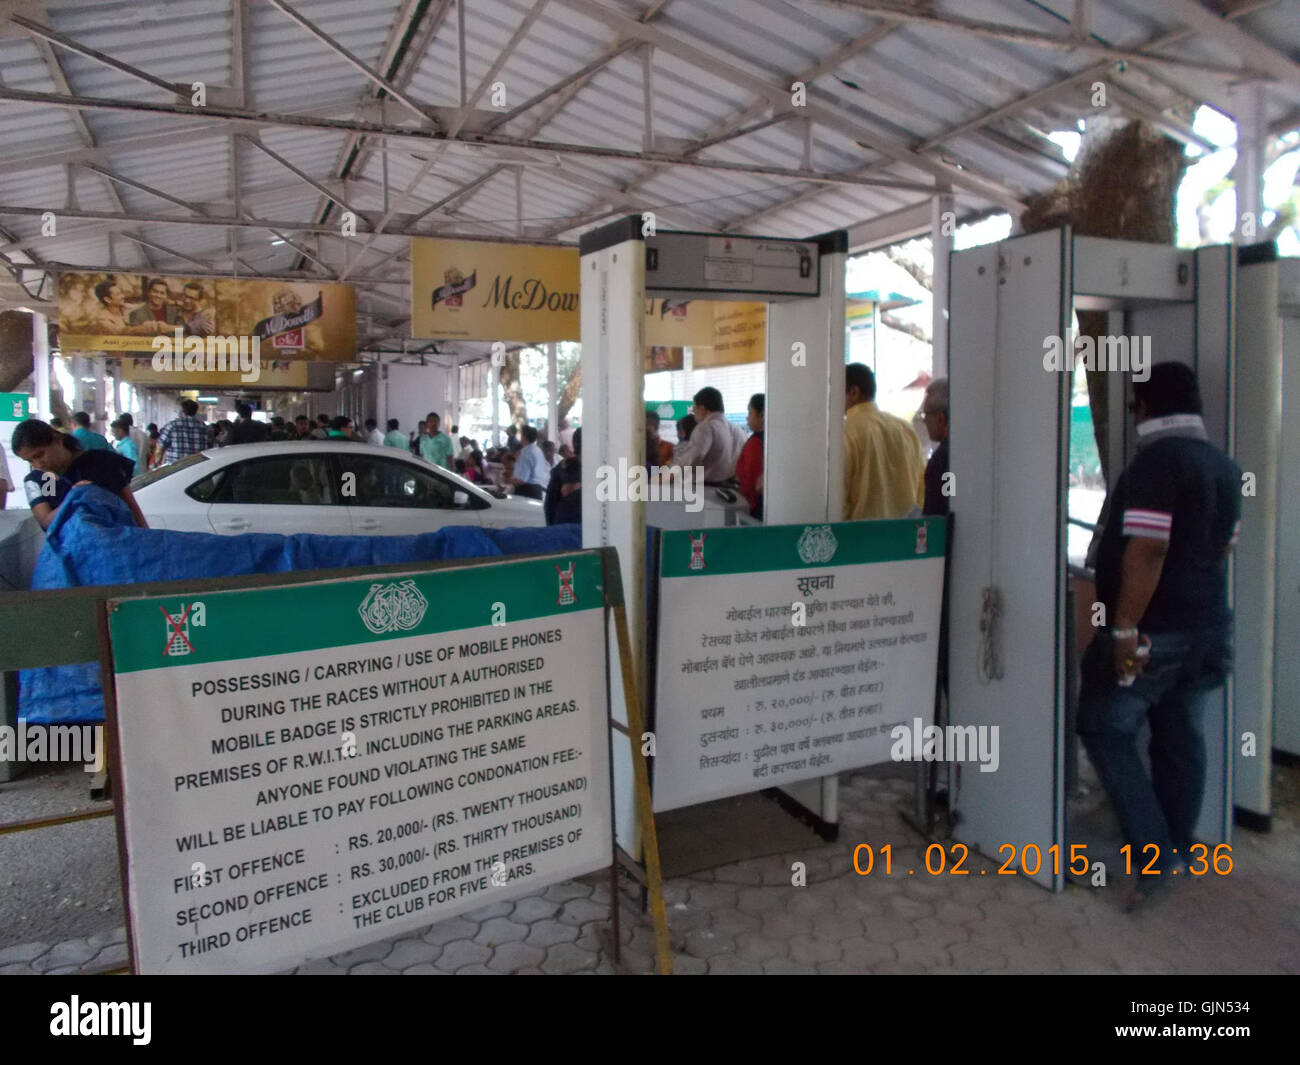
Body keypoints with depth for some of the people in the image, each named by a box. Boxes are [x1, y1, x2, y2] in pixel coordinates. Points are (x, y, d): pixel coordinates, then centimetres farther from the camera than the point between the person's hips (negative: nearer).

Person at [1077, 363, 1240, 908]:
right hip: (1208, 628, 8)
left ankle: (1154, 855, -2)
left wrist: (1125, 628, -23)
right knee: (1182, 738, 14)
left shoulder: (1156, 461, -17)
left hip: (1154, 630, -8)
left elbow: (1146, 550, -24)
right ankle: (1176, 853, 24)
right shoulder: (1224, 465, 12)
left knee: (1106, 730, 1)